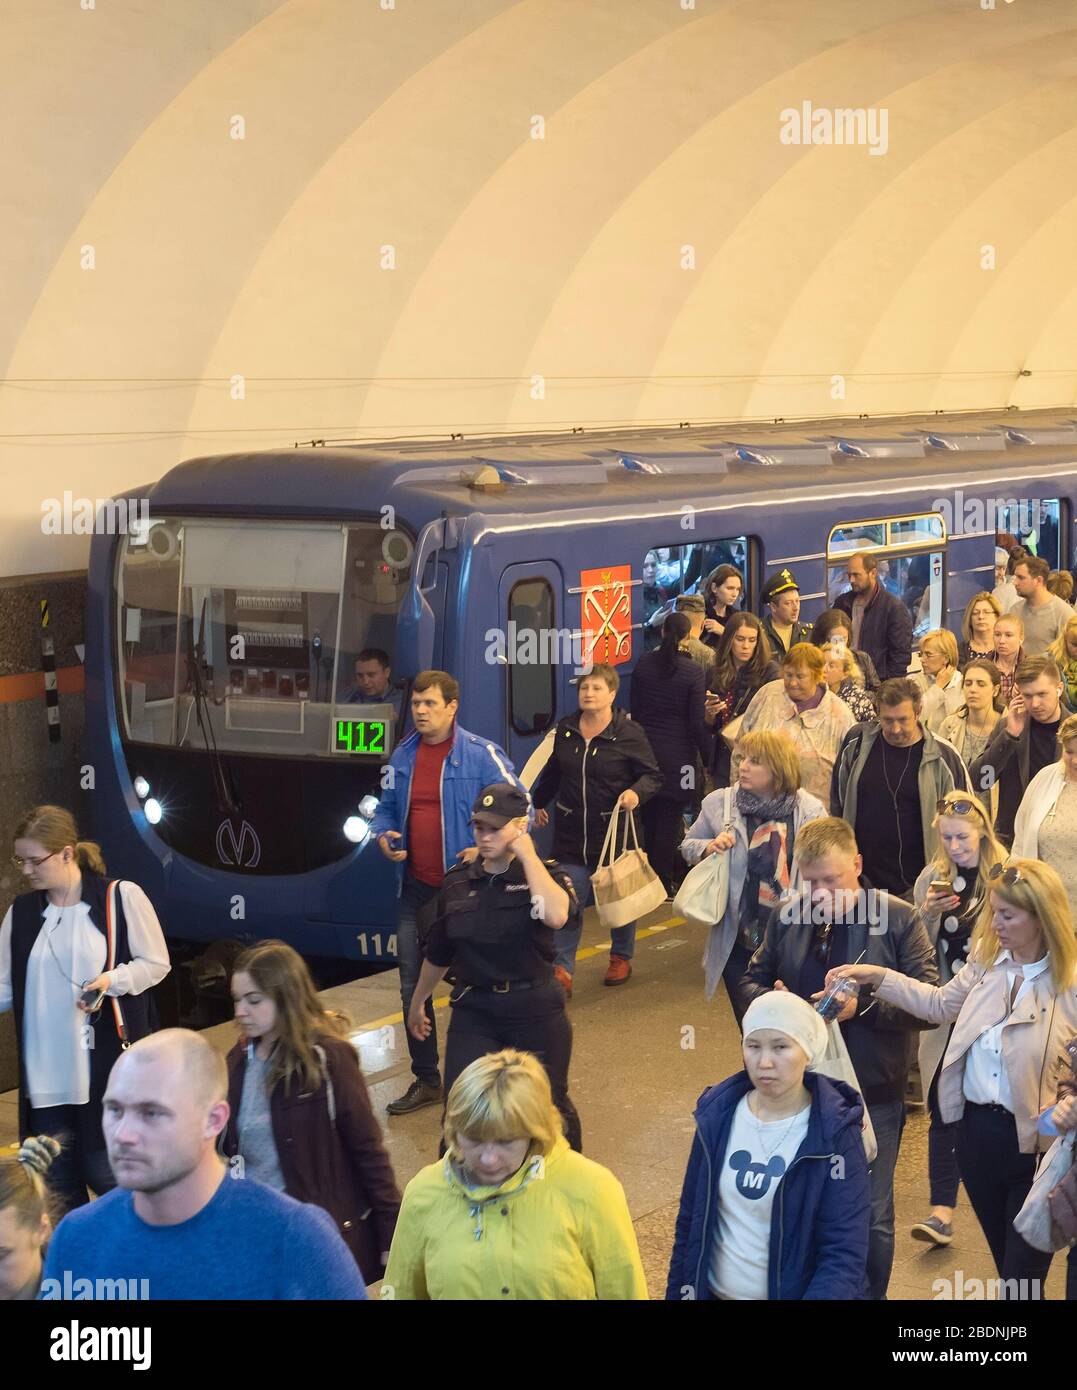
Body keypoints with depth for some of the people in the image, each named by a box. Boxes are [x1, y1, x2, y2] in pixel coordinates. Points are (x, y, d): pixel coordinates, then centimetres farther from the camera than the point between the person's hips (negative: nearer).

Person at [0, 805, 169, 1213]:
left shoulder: (121, 897, -6)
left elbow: (156, 964, -2)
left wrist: (112, 980, -19)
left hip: (108, 1068, -4)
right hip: (46, 1073, 5)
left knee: (107, 1174, -1)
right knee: (57, 1184, 9)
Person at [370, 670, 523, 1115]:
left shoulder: (482, 755, -11)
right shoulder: (403, 756, 7)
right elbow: (387, 808, 19)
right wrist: (382, 835, -2)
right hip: (416, 888, 6)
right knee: (412, 983, 10)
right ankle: (426, 1080, 23)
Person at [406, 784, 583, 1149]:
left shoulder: (544, 874, -7)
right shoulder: (457, 882, 3)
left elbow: (556, 916, -32)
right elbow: (438, 954, 16)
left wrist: (527, 855, -24)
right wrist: (417, 1002, 26)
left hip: (534, 1011, -2)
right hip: (473, 1011, 2)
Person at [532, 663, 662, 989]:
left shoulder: (628, 733, -10)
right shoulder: (565, 729, 4)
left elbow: (653, 775, -6)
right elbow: (552, 772, 20)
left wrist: (636, 793, -26)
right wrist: (538, 802, 28)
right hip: (572, 833, 3)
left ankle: (621, 957, 34)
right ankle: (562, 969, -3)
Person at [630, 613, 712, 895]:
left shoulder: (643, 664, 0)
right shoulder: (693, 672, -13)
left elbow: (634, 709, 8)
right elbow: (697, 722, -11)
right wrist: (707, 758, -1)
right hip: (678, 754, -4)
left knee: (647, 817, 15)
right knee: (670, 821, 4)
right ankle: (663, 882, 9)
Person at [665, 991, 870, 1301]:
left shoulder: (834, 1134, -17)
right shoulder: (717, 1116, -6)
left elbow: (844, 1254, -20)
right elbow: (690, 1220, 4)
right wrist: (678, 1291, 5)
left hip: (794, 1292, -3)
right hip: (715, 1292, 3)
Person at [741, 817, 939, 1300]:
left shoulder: (899, 919, -10)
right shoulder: (786, 917, 1)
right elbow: (752, 979, 12)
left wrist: (862, 1006, -25)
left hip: (873, 1094, -3)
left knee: (871, 1215, 8)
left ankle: (870, 1292, 28)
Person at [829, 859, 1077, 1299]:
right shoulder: (986, 958, 3)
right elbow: (942, 1005, 19)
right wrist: (878, 977, 11)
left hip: (1035, 1140, -6)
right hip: (976, 1126, 6)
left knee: (1022, 1278, 1)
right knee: (1006, 1264, 21)